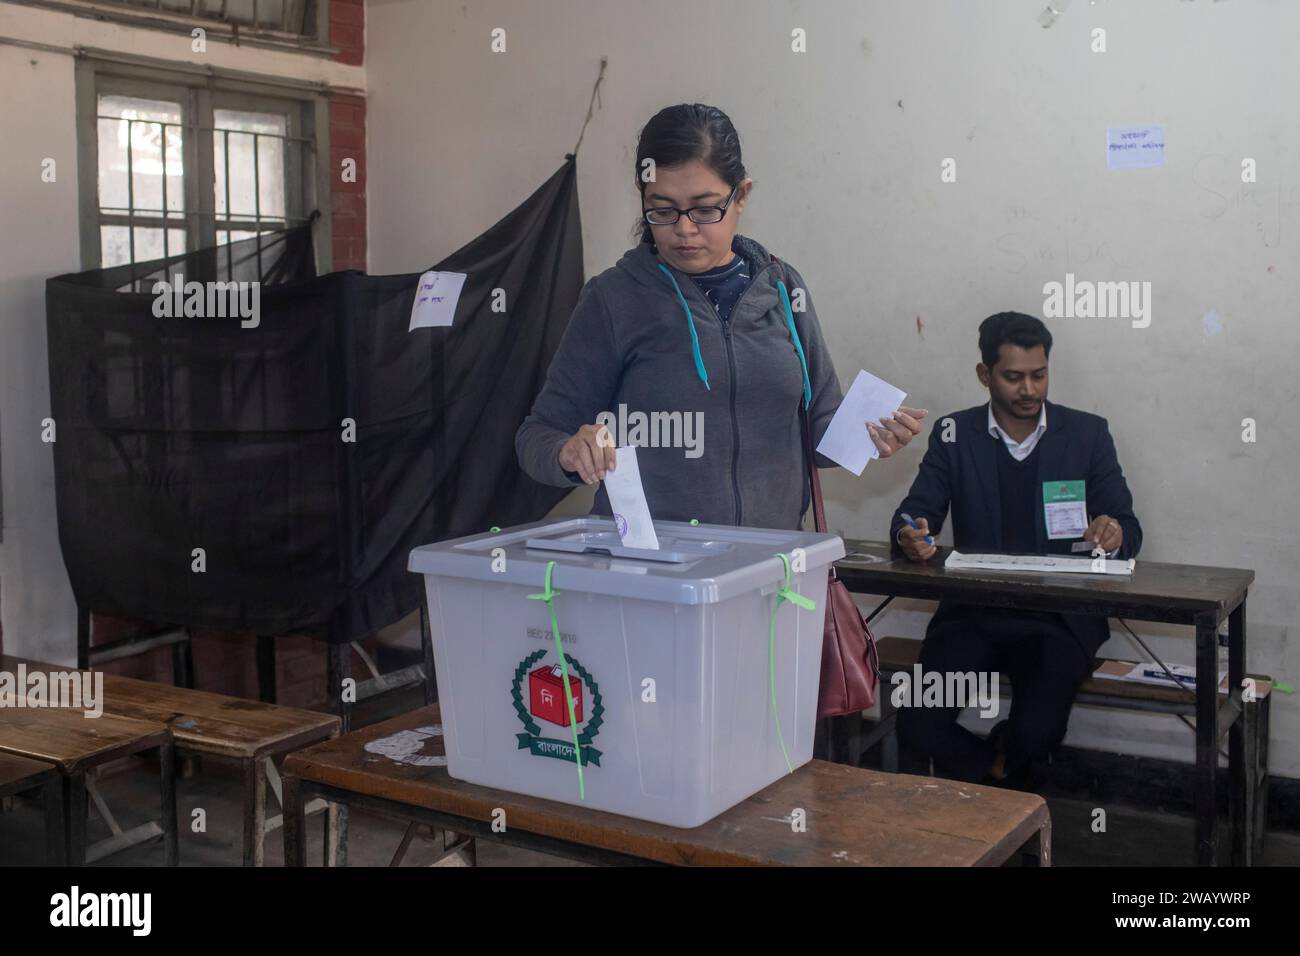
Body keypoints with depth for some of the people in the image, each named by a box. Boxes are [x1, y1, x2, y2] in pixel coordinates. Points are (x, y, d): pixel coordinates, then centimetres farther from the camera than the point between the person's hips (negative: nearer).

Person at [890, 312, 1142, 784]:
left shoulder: (1087, 433, 5)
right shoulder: (953, 434, 6)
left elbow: (1128, 527, 4)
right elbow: (913, 515, 1)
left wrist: (1114, 533, -22)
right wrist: (911, 536, -25)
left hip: (1059, 616, -1)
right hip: (973, 611, 1)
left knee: (1036, 731, -24)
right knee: (917, 726, -18)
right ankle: (998, 779, 14)